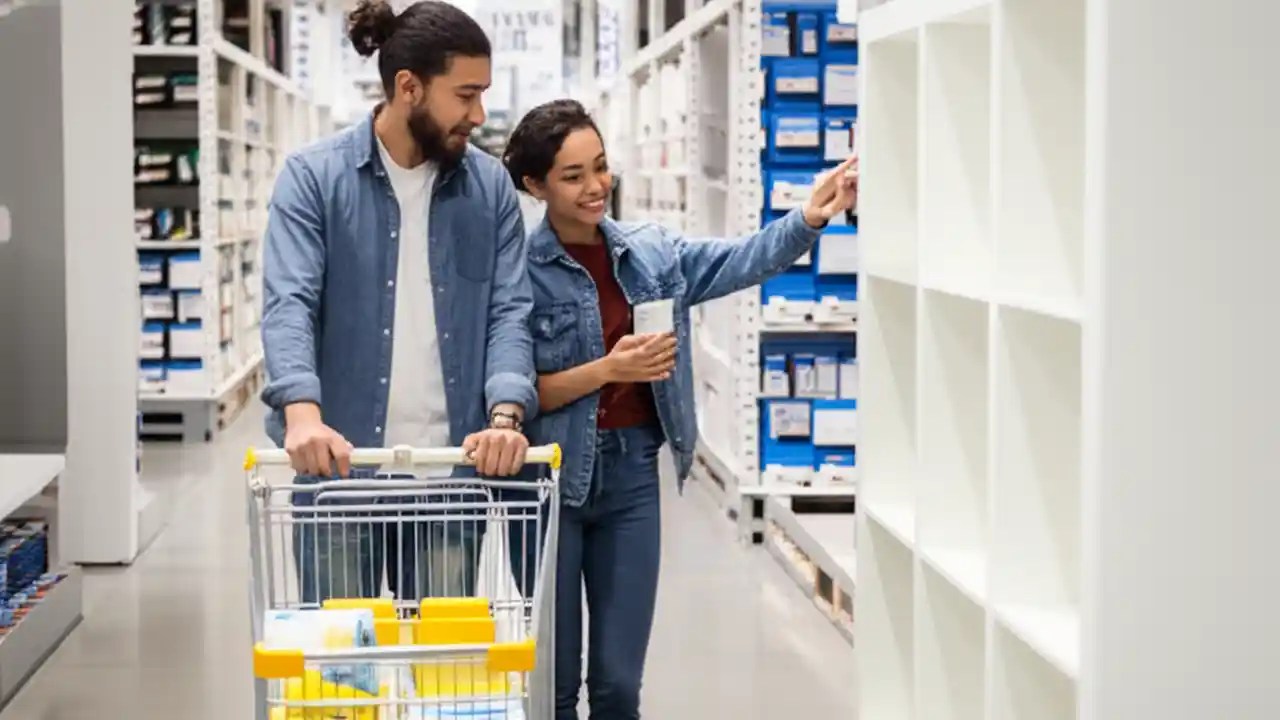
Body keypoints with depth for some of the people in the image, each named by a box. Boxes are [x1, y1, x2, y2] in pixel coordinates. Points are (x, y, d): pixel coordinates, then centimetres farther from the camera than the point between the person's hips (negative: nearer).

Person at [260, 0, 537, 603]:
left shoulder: (490, 187, 6)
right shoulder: (314, 176, -3)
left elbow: (510, 311, 0)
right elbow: (289, 303, -13)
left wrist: (506, 416, -19)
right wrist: (303, 414, -30)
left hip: (450, 471, 3)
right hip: (340, 467, -2)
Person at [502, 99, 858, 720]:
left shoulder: (649, 253, 5)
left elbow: (740, 261, -5)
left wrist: (810, 219, -22)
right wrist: (606, 370, -20)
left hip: (631, 473, 4)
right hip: (551, 476, -4)